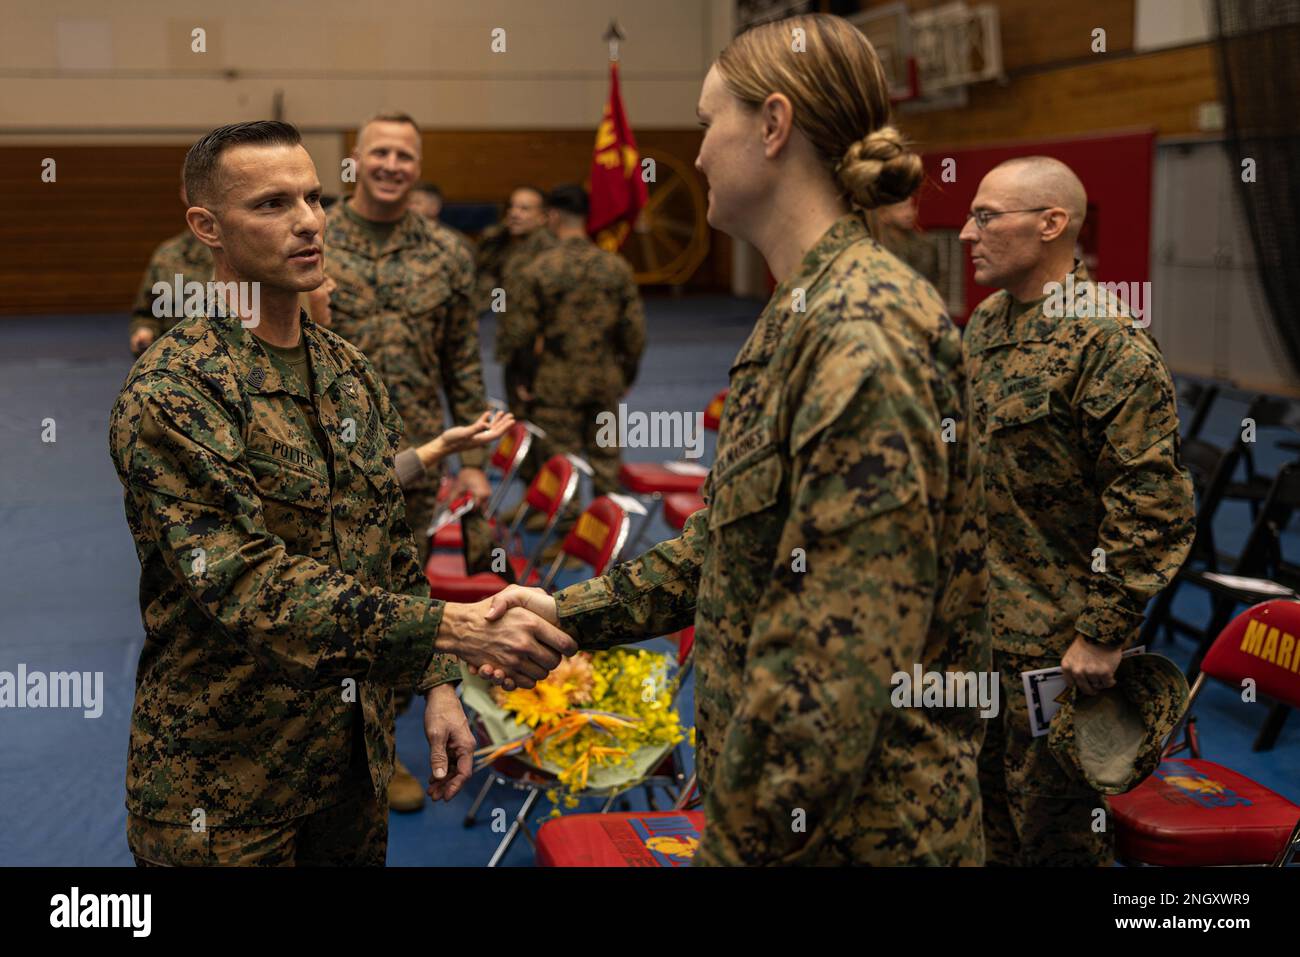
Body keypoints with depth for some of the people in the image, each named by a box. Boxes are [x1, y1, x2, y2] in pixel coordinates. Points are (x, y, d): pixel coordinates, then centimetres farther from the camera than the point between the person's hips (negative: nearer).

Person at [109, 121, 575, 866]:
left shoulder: (353, 374, 8)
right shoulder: (171, 396, -16)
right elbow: (243, 583, -26)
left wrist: (437, 684, 5)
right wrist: (449, 630, -33)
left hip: (357, 759, 6)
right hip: (226, 787, -6)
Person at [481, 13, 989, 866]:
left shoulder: (863, 338, -23)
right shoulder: (804, 316, 9)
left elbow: (839, 660, -26)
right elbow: (727, 543, 17)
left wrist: (744, 840, -21)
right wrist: (573, 611, 13)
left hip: (856, 827, -9)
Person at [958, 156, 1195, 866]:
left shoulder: (1108, 343, -17)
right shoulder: (986, 323, 10)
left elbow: (1152, 504, -21)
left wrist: (1103, 635, -20)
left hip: (1054, 644, -8)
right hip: (974, 626, 8)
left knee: (1056, 831, 5)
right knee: (990, 815, 20)